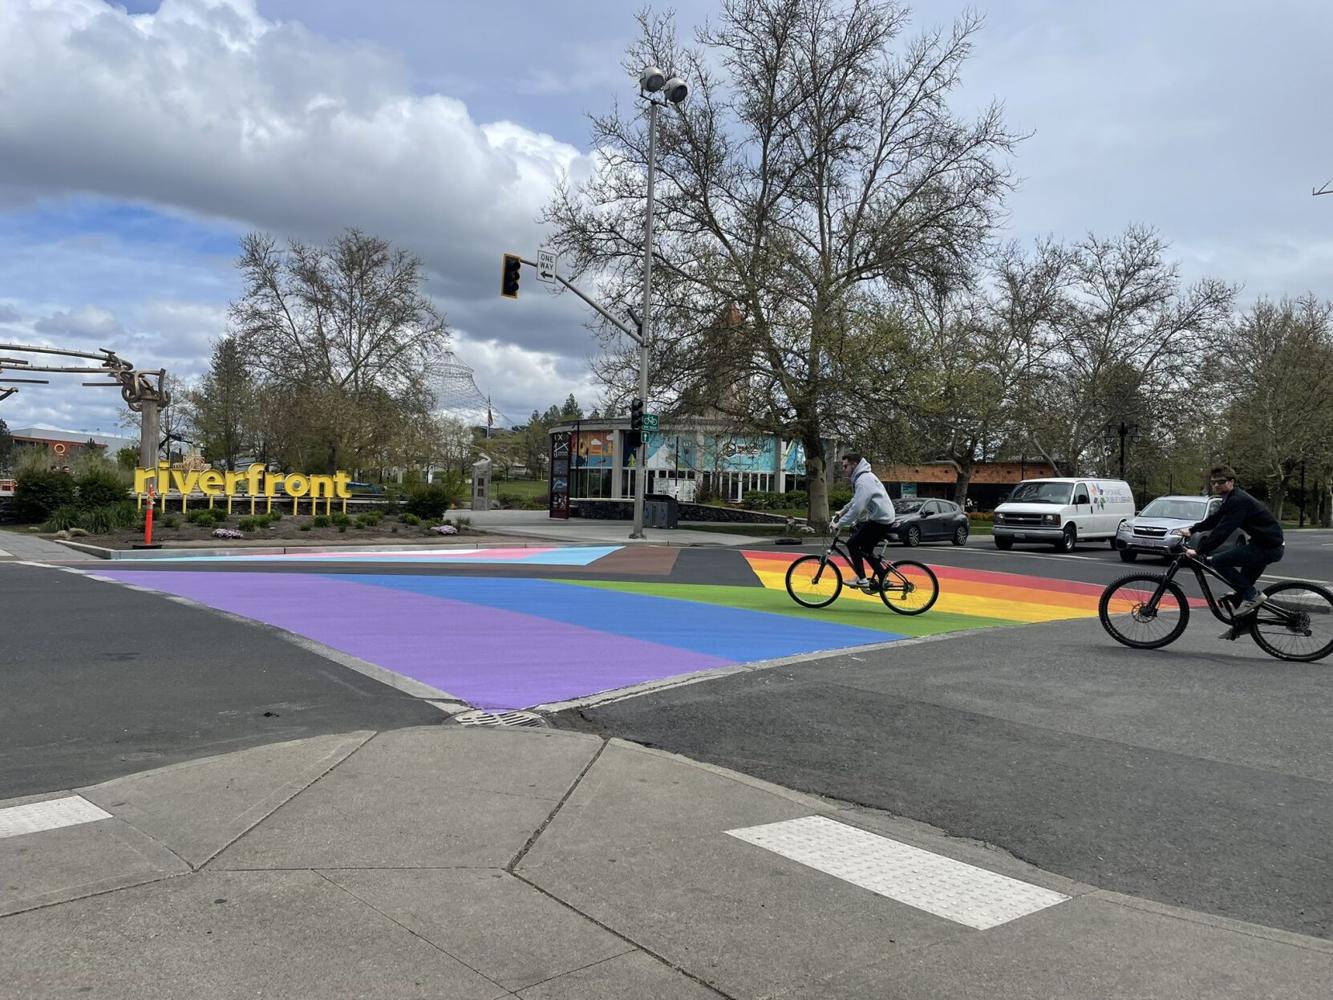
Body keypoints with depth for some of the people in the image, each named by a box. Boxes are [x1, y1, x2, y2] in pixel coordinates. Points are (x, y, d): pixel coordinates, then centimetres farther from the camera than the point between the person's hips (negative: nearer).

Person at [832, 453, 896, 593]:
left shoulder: (864, 480, -19)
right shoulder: (860, 477, 14)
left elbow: (857, 508, -27)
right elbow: (855, 501, 29)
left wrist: (840, 524, -23)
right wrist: (842, 511, 21)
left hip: (880, 519, -10)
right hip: (883, 517, 10)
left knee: (852, 544, -9)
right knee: (866, 549, 18)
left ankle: (861, 579, -7)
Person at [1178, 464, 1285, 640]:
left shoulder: (1238, 500, -21)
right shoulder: (1231, 499, 11)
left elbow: (1223, 530, -29)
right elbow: (1214, 519, 23)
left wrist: (1199, 551, -30)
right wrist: (1191, 530, 14)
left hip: (1268, 547, -10)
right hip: (1262, 545, 10)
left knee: (1220, 562, -16)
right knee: (1244, 585, 15)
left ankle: (1252, 596, -9)